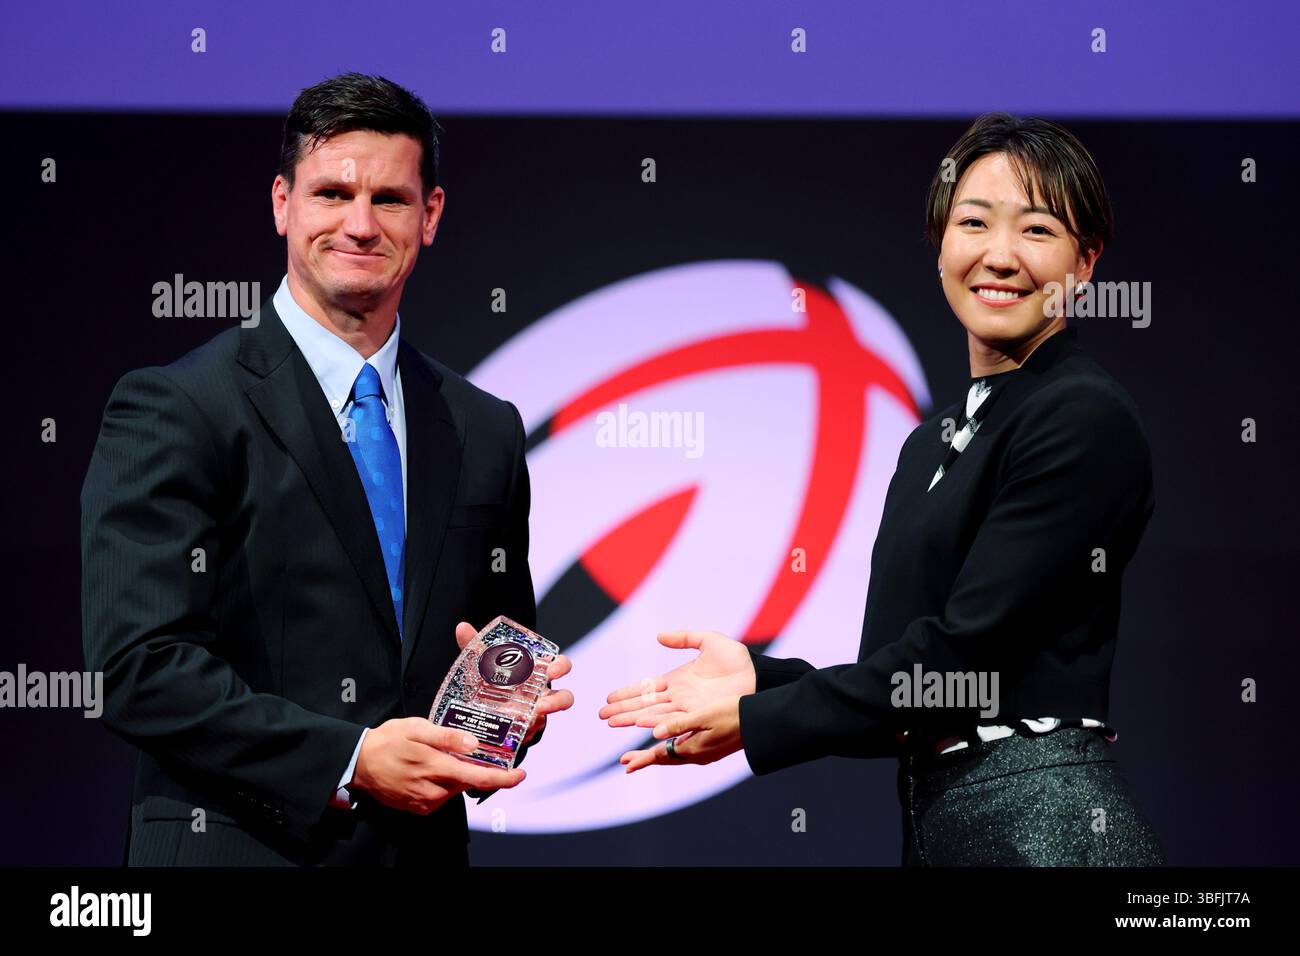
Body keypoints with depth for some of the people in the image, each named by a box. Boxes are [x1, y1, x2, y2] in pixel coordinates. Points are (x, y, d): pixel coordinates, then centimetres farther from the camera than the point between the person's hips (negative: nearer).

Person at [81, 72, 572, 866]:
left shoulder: (486, 431, 10)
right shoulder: (173, 411, -7)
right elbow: (139, 666, -15)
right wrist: (349, 761, -21)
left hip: (427, 846, 5)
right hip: (240, 847, -5)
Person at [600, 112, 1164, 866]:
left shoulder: (1085, 419, -9)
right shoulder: (935, 442, 15)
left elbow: (968, 645, -15)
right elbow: (915, 687, 13)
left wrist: (756, 722, -11)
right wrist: (759, 675, -1)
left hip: (1043, 823, -7)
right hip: (930, 817, 8)